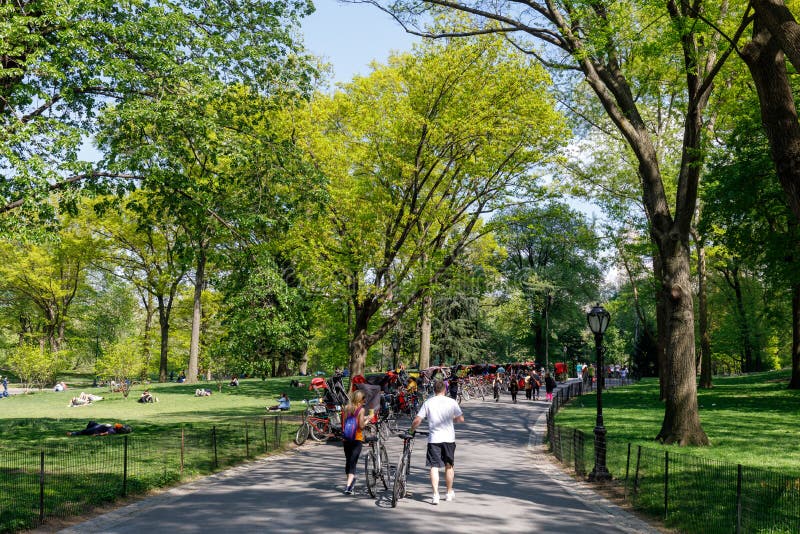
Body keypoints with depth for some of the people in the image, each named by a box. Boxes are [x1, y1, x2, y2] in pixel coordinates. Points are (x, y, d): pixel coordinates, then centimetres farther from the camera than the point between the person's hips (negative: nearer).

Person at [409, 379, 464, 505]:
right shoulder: (451, 402, -2)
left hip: (434, 439, -1)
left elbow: (417, 421, -6)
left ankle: (435, 495, -9)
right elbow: (461, 419, 0)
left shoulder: (428, 403, -2)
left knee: (434, 467, 1)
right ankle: (449, 493, 27)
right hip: (449, 438, 1)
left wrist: (411, 431, 11)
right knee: (449, 466, 16)